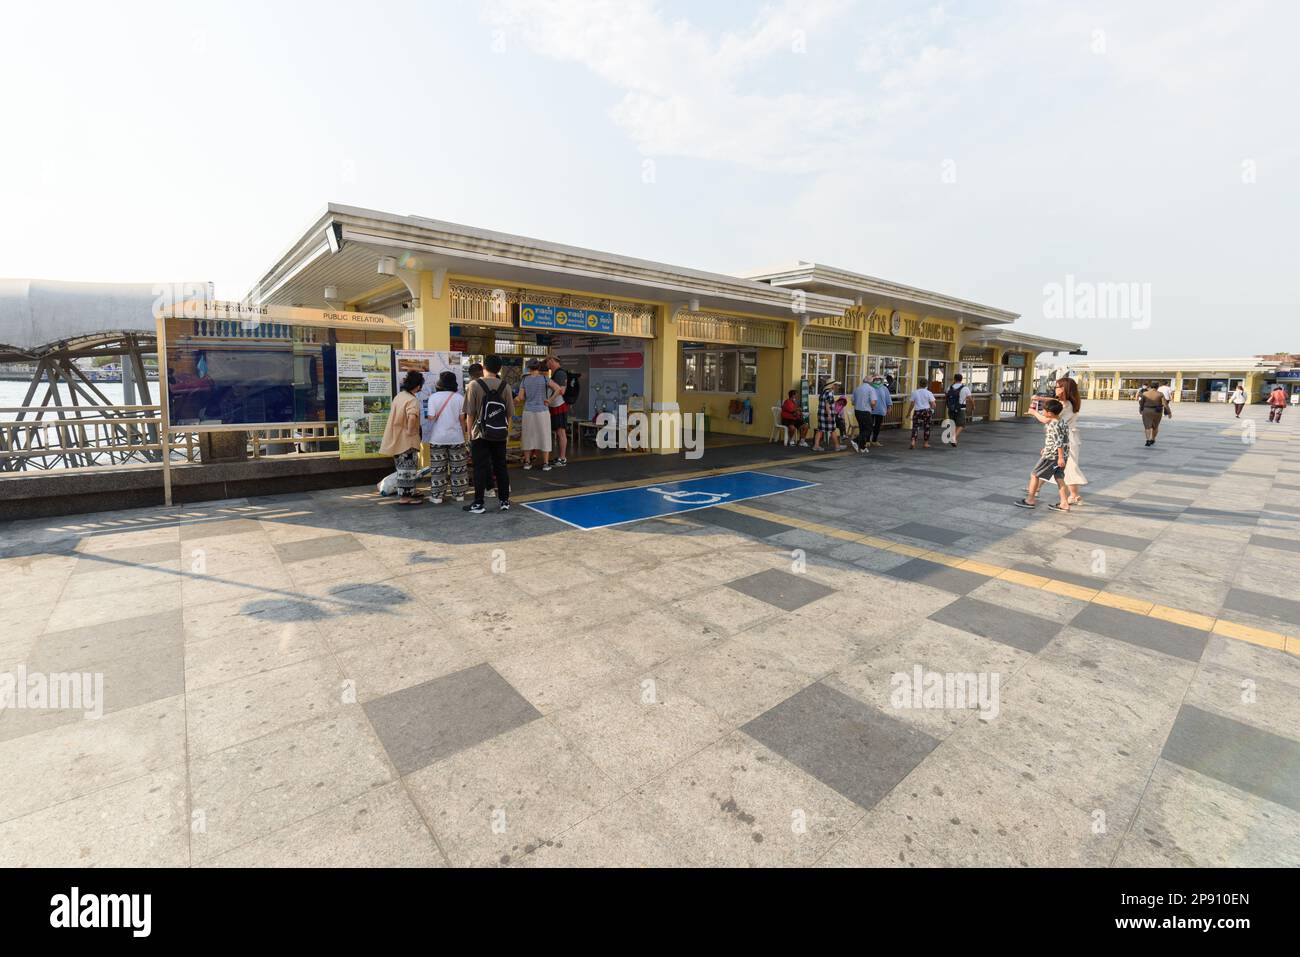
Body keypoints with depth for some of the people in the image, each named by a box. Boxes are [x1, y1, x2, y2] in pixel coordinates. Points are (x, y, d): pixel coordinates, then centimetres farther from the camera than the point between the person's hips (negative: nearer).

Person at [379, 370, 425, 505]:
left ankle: (409, 493, 28)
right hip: (407, 440, -9)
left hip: (396, 438, 9)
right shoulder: (412, 400, -18)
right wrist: (410, 431, -22)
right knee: (408, 468, 1)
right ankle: (405, 497, 6)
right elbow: (412, 417, -37)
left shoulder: (399, 396, 9)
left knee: (403, 467, 17)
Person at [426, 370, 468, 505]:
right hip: (456, 437, 1)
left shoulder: (433, 397, -6)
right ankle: (459, 494, 14)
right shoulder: (459, 397, -4)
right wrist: (463, 434, 10)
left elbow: (431, 418, -9)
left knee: (438, 468, 7)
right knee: (458, 467, 9)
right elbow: (462, 419, -1)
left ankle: (438, 496, 10)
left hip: (438, 438, -1)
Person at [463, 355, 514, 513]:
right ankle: (505, 501, 17)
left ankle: (478, 504, 8)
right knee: (501, 467, 11)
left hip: (481, 434, -2)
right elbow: (509, 414, 4)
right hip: (500, 435, 3)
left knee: (480, 469, 3)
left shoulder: (474, 385, -7)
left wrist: (470, 433, 4)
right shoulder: (505, 387, 0)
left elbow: (470, 413, -7)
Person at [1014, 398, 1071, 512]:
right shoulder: (1061, 422, 11)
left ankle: (1030, 500, 10)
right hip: (1063, 455, 9)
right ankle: (1064, 504, 14)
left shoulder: (1054, 425, -20)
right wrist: (1045, 449, 30)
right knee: (1059, 478, 13)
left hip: (1052, 455, -9)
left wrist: (1060, 457, -23)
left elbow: (1059, 442, -24)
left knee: (1034, 474, 3)